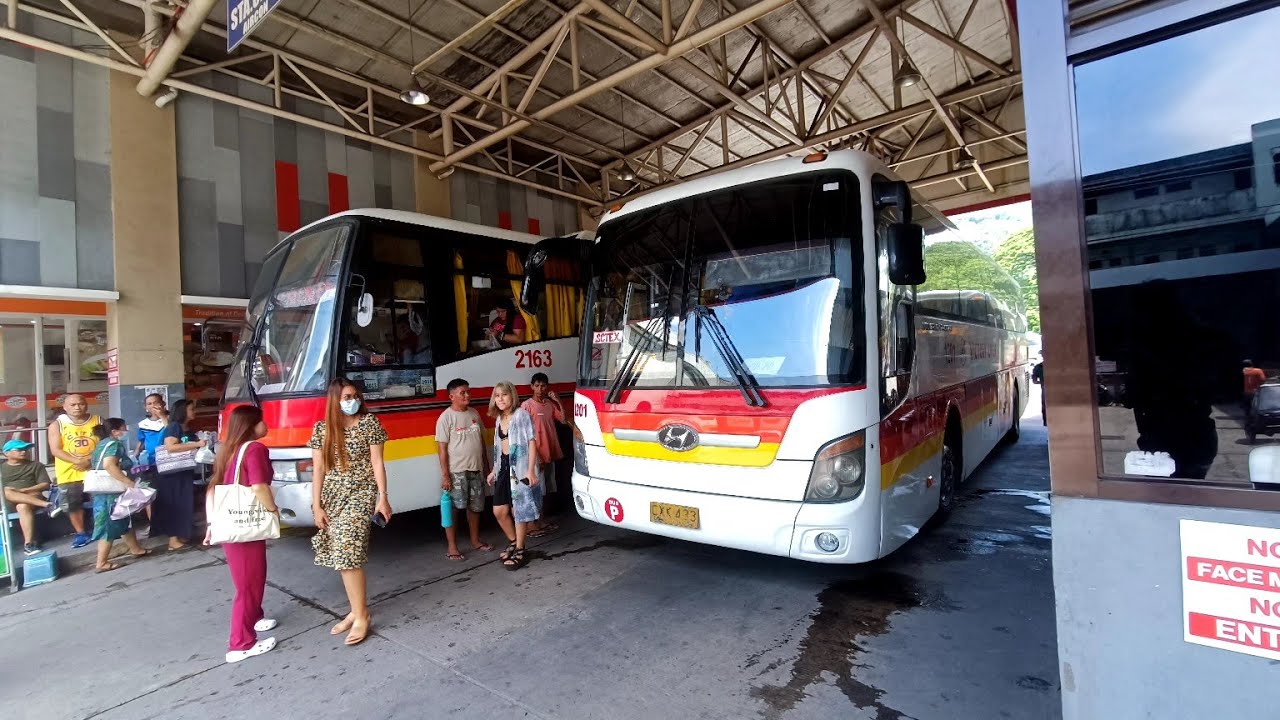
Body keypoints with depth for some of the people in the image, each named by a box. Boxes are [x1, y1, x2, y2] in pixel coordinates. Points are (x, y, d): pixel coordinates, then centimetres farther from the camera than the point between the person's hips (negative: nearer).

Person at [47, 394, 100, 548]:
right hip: (69, 472, 0)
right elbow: (55, 450, -8)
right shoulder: (57, 425, -2)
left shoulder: (97, 421, 1)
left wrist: (90, 460, -15)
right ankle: (81, 533, 19)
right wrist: (77, 461, -20)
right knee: (72, 504, 4)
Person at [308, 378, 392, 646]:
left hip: (360, 495, -4)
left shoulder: (369, 423, -4)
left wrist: (383, 497, -9)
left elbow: (377, 463, -4)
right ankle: (357, 609, 22)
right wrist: (316, 505, 0)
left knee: (347, 554, -12)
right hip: (333, 497, 4)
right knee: (342, 555, 8)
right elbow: (318, 469, 4)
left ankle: (362, 615, -1)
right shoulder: (322, 428, 4)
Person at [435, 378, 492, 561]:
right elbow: (442, 448, -11)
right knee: (453, 509, 0)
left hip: (476, 469, 6)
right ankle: (452, 548, 11)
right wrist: (445, 475, -14)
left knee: (475, 507, 15)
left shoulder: (474, 414, 8)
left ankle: (475, 541, 30)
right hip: (456, 471, -6)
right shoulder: (446, 417, -9)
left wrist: (485, 465, 15)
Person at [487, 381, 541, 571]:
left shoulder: (522, 415, -10)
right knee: (498, 510, 9)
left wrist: (530, 470, -18)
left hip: (520, 467, -7)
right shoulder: (499, 419, 12)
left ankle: (519, 551, 12)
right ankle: (514, 541, 29)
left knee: (519, 510, 0)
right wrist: (494, 470, 18)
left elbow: (531, 442, -12)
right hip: (503, 467, 7)